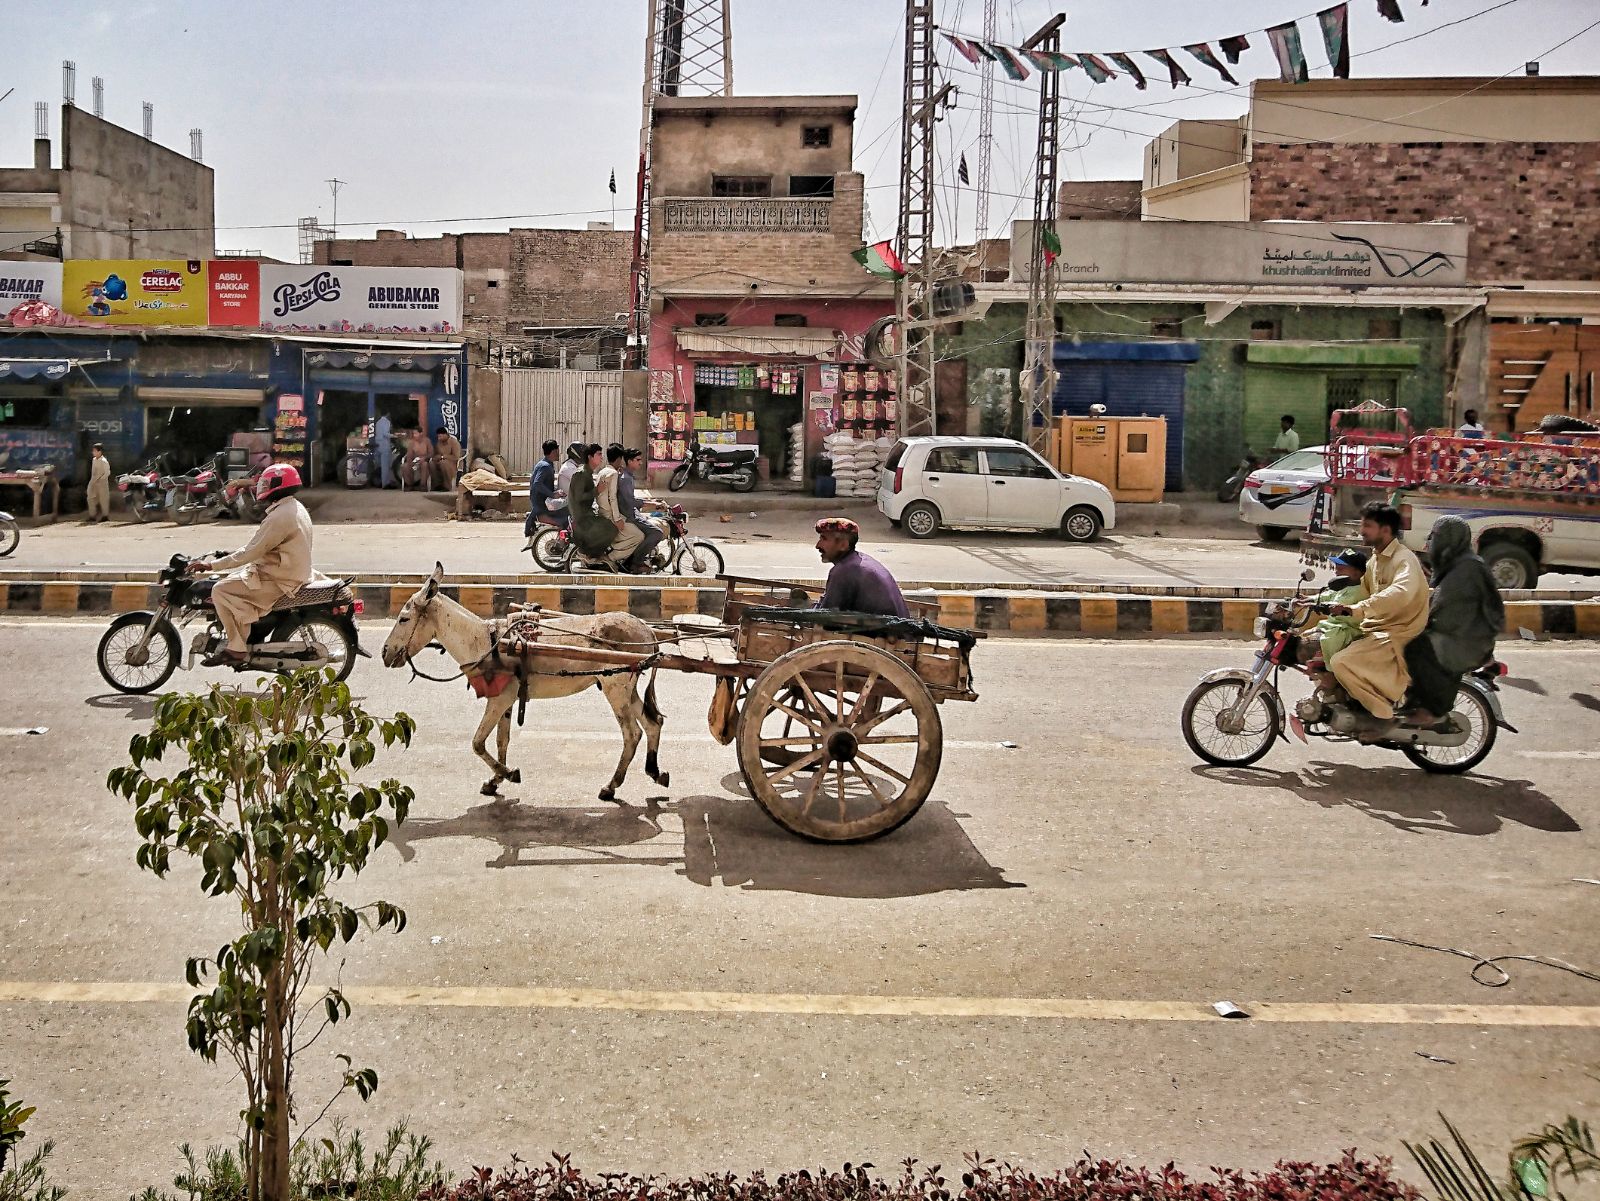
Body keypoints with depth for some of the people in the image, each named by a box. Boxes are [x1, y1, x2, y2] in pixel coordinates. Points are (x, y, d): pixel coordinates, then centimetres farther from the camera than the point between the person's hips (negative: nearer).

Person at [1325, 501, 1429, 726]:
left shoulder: (1404, 559, -16)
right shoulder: (1375, 560, 17)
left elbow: (1401, 593, -36)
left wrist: (1357, 609, -40)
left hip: (1398, 634, -10)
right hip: (1376, 629, 10)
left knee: (1342, 663, -26)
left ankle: (1383, 714, -13)